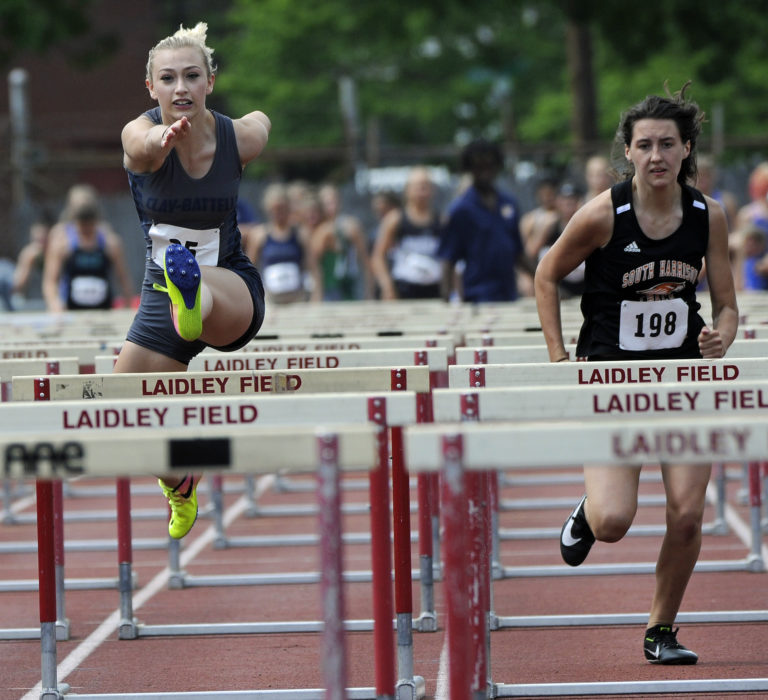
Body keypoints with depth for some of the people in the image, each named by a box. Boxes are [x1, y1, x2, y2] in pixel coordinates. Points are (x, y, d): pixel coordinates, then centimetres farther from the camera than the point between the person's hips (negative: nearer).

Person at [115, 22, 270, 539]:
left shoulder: (239, 137, -13)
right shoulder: (140, 136, -18)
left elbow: (261, 121, 13)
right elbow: (147, 144, -45)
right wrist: (165, 138, -70)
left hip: (233, 284, -3)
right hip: (160, 294, 3)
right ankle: (182, 488, 40)